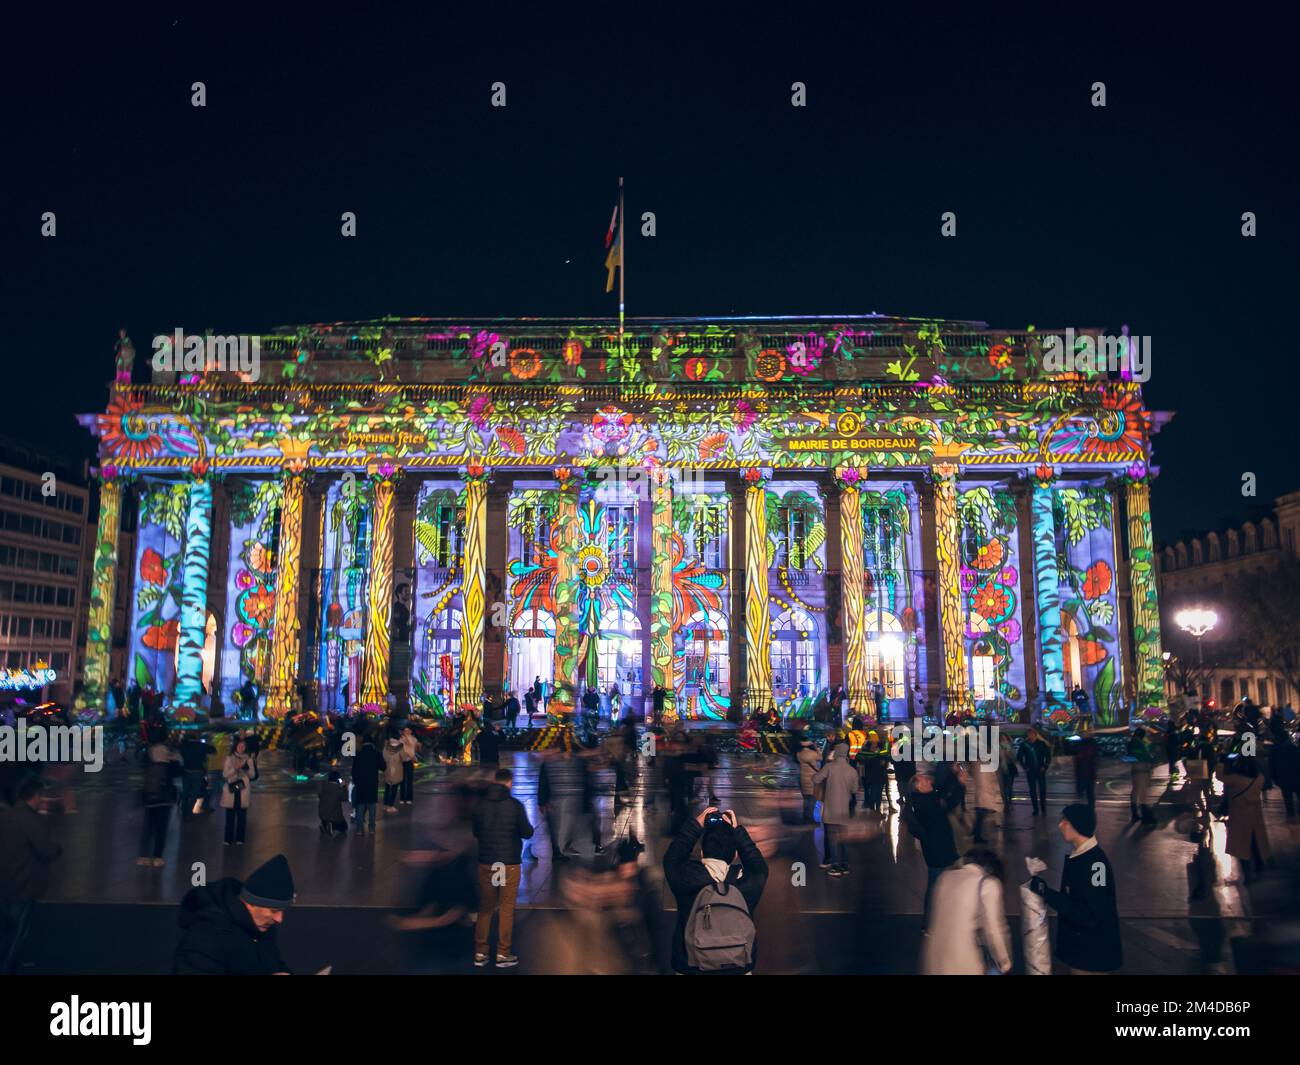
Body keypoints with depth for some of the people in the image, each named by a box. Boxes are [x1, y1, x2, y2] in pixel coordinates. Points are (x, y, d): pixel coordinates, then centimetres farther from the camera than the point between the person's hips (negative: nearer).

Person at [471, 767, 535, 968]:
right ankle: (503, 954, 11)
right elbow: (527, 833, -8)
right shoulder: (515, 805, -14)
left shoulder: (480, 804, -4)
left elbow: (475, 832, 8)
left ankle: (480, 953, 18)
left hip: (486, 862, 3)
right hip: (509, 863, -3)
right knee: (507, 909, 8)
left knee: (485, 908, 15)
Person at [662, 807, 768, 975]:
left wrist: (695, 825, 4)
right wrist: (738, 830, 3)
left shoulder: (686, 878, -19)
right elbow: (759, 866, 4)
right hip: (738, 969, 1)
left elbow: (671, 858, 3)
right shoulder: (747, 882, -19)